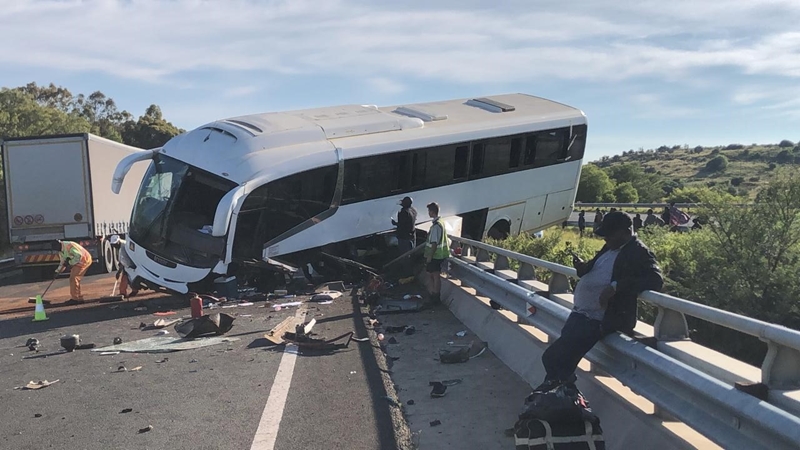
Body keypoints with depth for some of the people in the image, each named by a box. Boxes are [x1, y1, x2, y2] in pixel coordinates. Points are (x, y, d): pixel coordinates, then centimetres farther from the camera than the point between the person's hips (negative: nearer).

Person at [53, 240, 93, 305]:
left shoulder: (69, 246, -23)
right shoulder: (61, 251, 8)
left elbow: (79, 256, -27)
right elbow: (62, 262, 18)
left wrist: (69, 262, -23)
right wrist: (58, 271, 5)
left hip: (84, 260, -10)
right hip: (77, 263, 10)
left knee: (73, 278, -15)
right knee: (72, 279, 9)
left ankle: (75, 299, -12)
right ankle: (79, 299, 15)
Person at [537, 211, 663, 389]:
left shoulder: (638, 252, -12)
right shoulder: (610, 248, 15)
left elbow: (655, 279, -25)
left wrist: (616, 286, -33)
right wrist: (583, 267, 2)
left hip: (597, 320, -9)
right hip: (580, 313, 9)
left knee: (553, 358, -11)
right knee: (559, 355, 14)